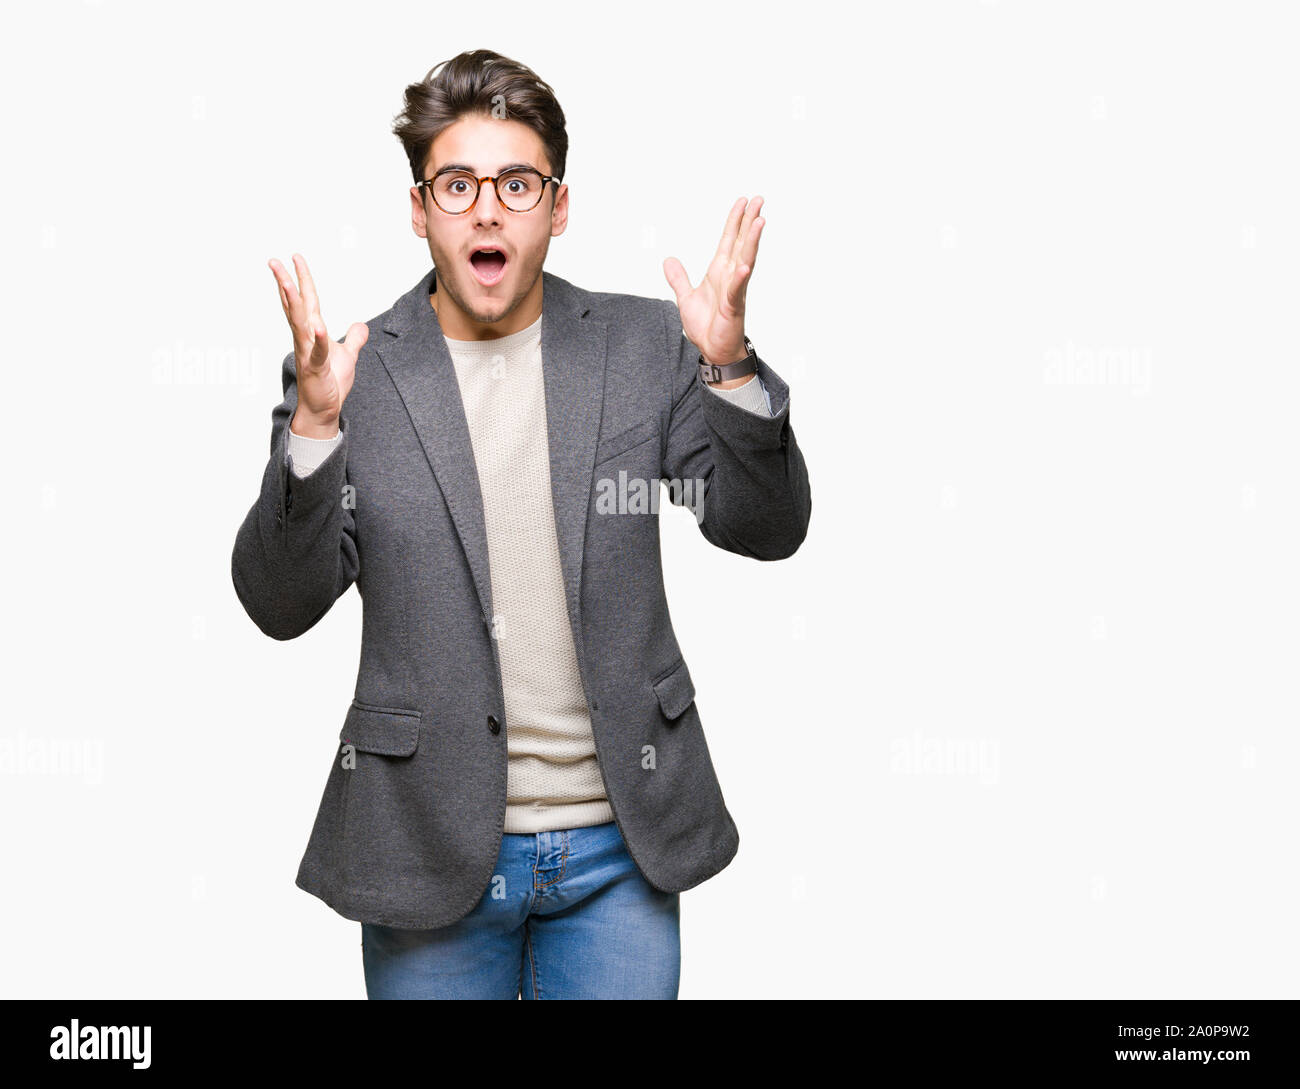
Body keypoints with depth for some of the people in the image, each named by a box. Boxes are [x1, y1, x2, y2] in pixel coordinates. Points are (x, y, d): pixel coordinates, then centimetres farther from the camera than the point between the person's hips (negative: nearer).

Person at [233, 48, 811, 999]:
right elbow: (279, 606, -8)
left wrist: (729, 366, -19)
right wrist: (315, 422, -22)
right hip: (432, 851, -1)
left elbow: (767, 529, -4)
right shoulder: (354, 373, -4)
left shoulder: (646, 346, 1)